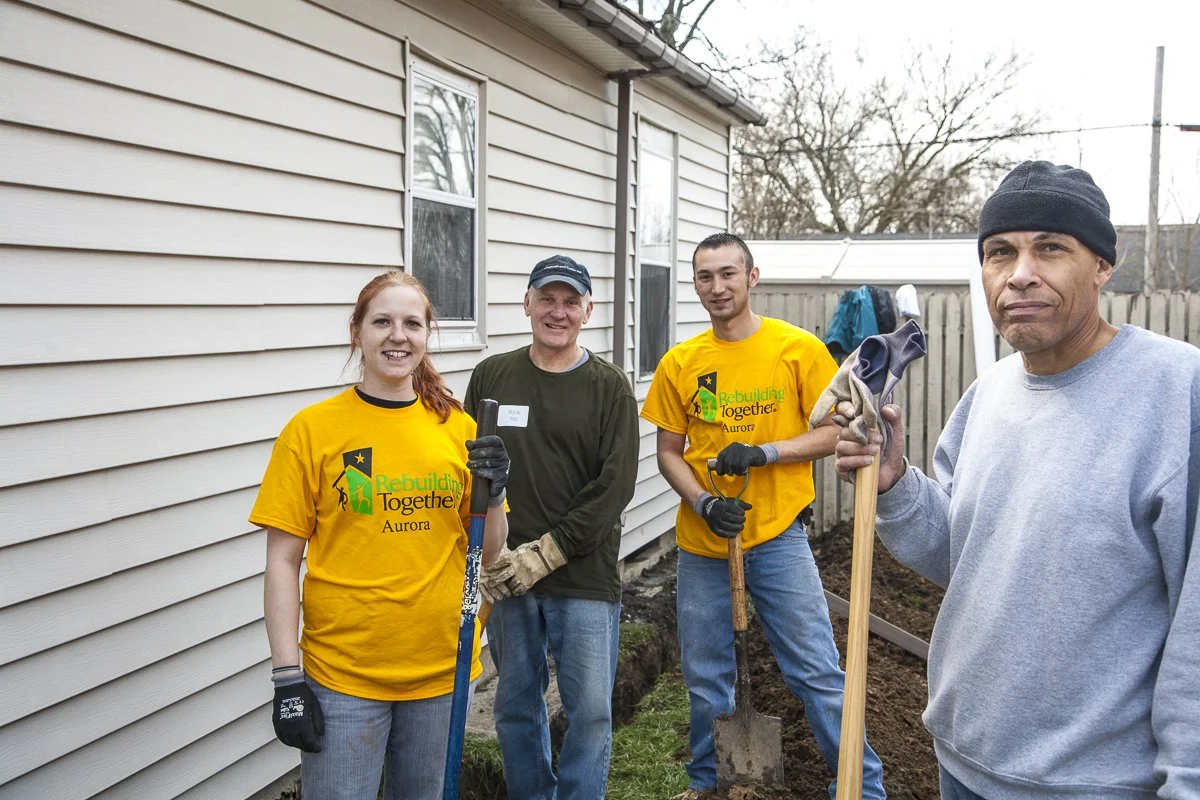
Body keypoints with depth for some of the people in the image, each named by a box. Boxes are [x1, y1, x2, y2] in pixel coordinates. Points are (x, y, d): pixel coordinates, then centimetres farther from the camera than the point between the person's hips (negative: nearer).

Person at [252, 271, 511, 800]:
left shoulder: (457, 427, 2)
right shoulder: (312, 429, -7)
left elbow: (487, 555, 7)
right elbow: (283, 560, -5)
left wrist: (493, 494, -12)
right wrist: (286, 677, -9)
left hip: (441, 668, 3)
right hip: (342, 674, -3)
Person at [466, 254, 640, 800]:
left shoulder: (610, 387, -2)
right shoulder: (491, 377, 6)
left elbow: (615, 486, -8)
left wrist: (545, 554, -12)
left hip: (585, 577, -2)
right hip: (507, 576, 3)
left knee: (591, 710, 3)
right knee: (516, 704, 15)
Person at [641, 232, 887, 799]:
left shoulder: (799, 348, -4)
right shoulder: (679, 363, 2)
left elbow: (836, 431, -4)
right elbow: (668, 452, 7)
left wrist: (764, 451, -17)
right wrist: (703, 502, -11)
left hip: (778, 537, -3)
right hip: (701, 542, 3)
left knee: (817, 672, 3)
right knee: (705, 678, 15)